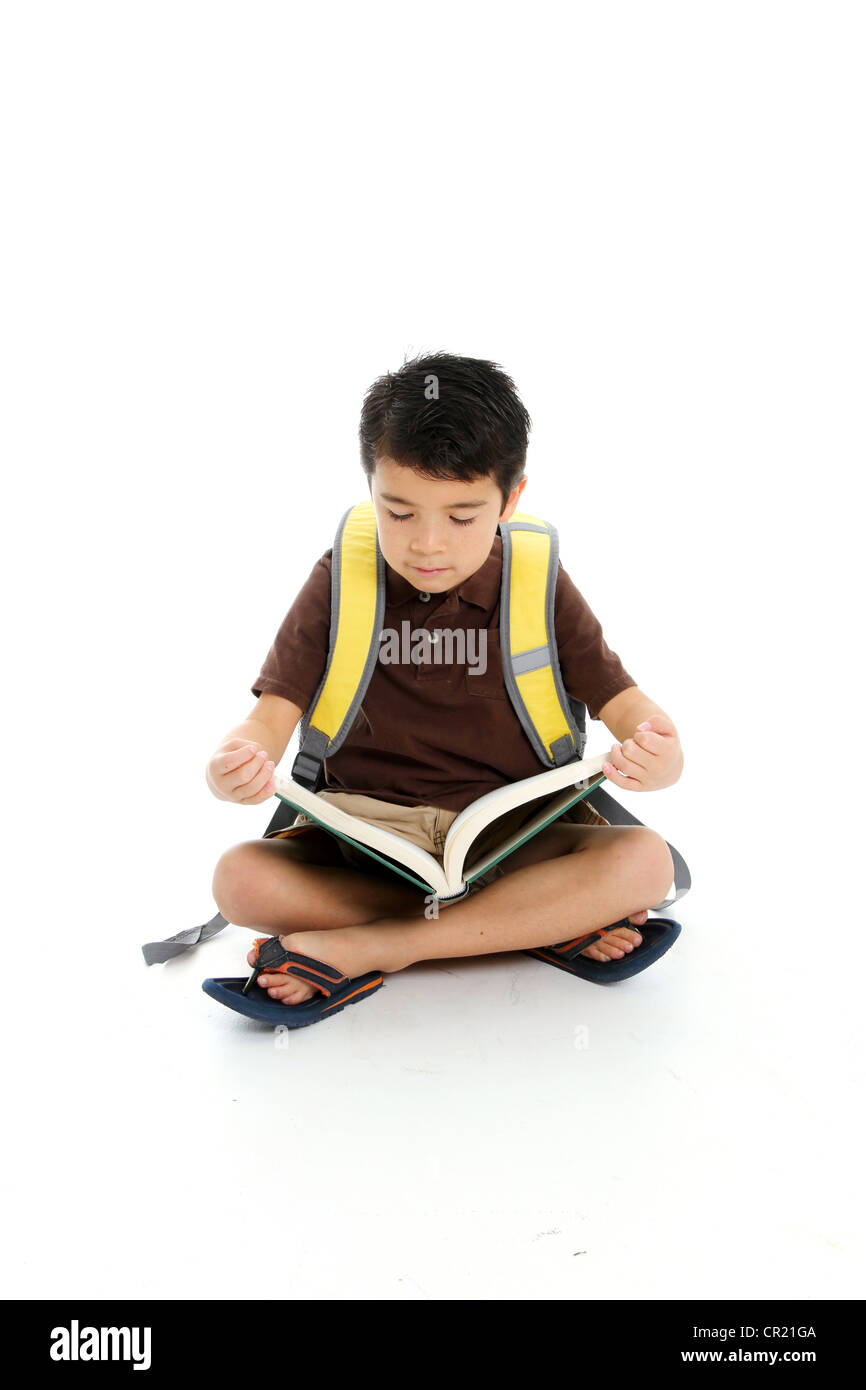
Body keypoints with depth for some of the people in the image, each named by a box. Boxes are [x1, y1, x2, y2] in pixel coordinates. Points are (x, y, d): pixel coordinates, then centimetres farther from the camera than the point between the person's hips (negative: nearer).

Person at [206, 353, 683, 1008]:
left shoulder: (541, 589, 0)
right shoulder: (340, 583, 1)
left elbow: (627, 706, -4)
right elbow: (272, 714, -4)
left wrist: (659, 758, -29)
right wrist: (233, 767, -29)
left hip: (508, 841, 0)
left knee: (644, 861, -27)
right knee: (239, 879, -26)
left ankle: (370, 946, -23)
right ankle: (545, 919, -23)